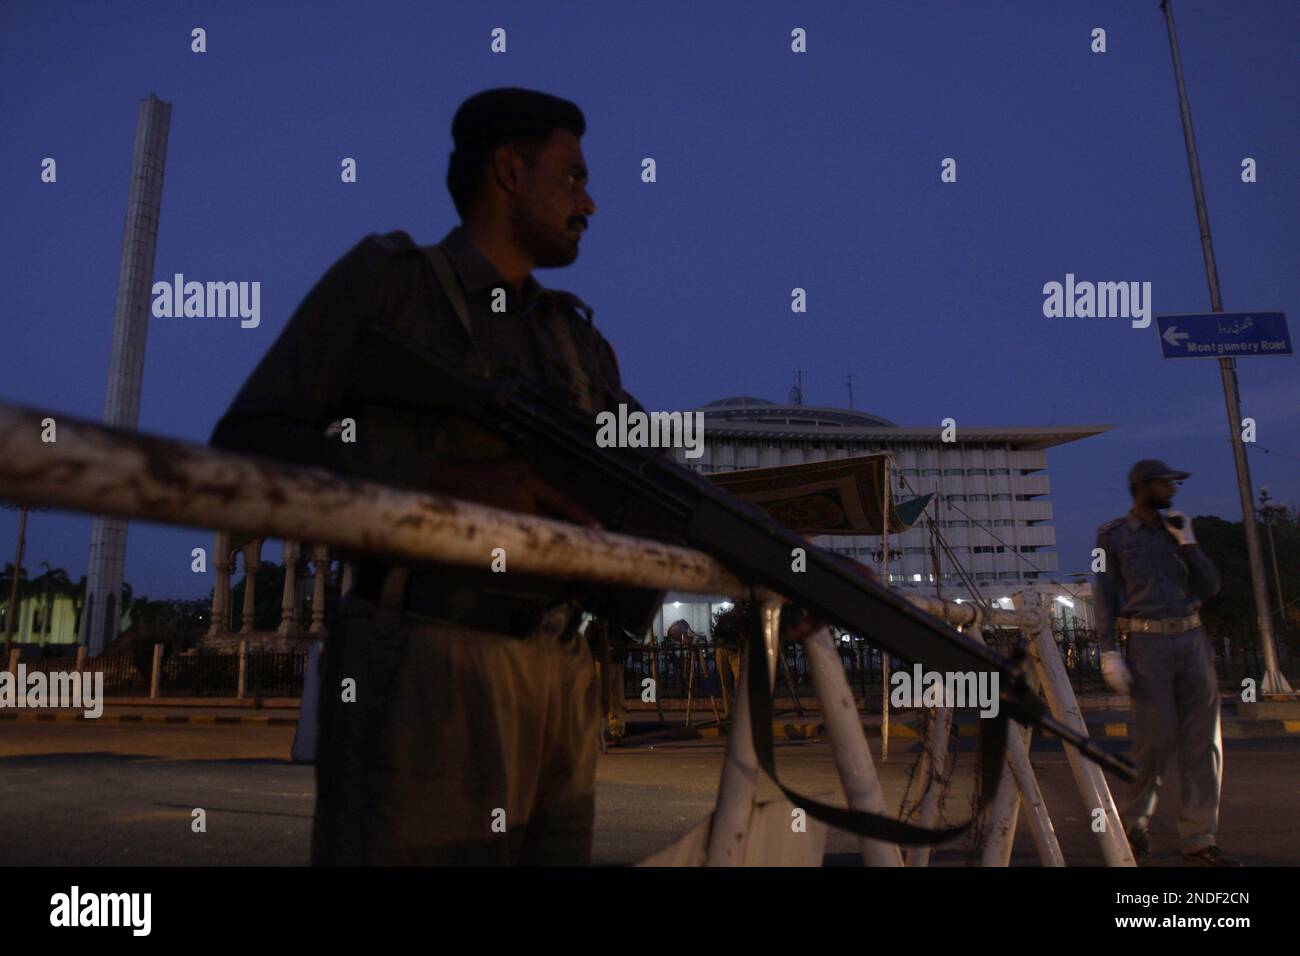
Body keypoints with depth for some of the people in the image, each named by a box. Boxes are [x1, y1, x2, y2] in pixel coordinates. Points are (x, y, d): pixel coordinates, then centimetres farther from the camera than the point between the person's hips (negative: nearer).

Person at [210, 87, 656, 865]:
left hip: (560, 680, 6)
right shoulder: (386, 277, 3)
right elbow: (246, 444, -4)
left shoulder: (581, 341, 19)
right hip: (423, 673, -6)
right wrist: (459, 482, -16)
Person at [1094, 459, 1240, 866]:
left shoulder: (1176, 528, 14)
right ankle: (1133, 820, 16)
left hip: (1192, 639, 5)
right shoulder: (1112, 535, 2)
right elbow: (1105, 597, -3)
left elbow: (1210, 587, 10)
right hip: (1148, 644, -5)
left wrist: (1187, 541, 0)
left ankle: (1199, 841, 7)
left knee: (1203, 740, 1)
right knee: (1158, 739, -6)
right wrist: (1109, 653, -10)